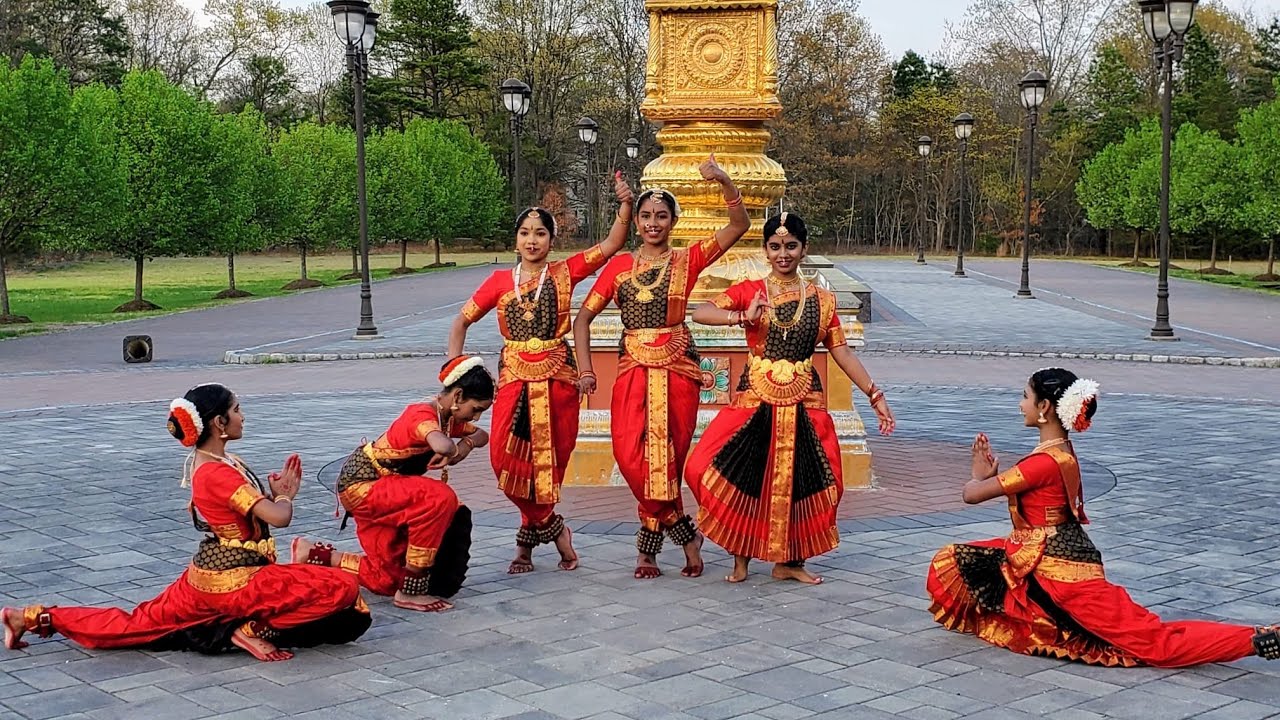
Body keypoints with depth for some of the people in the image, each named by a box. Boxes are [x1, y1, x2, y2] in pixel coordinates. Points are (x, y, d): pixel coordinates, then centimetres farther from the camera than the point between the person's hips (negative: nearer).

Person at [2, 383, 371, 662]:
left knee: (136, 623, 23)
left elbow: (254, 510, 14)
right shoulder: (219, 473, -22)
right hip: (236, 580, -9)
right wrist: (284, 495, -4)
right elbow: (278, 517, -25)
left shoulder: (205, 462, 8)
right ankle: (256, 629, -13)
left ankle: (37, 618, 21)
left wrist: (274, 491, -1)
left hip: (208, 577, 10)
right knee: (344, 588, -16)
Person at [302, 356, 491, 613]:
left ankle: (314, 555, 24)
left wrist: (467, 444, -7)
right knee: (440, 498, -30)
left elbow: (481, 435, 17)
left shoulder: (448, 419, 2)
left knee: (387, 579, 9)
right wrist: (455, 450, -22)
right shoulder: (424, 415, -25)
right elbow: (444, 447, -46)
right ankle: (411, 592, -21)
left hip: (381, 488, 9)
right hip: (360, 485, -9)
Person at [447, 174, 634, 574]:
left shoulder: (564, 273, 3)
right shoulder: (500, 281, 7)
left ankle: (528, 539, 22)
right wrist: (453, 366, 0)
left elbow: (613, 244, -3)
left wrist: (626, 204, -16)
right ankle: (553, 528, 14)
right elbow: (462, 321, 13)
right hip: (514, 379, 1)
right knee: (507, 461, -7)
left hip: (557, 379, -1)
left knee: (549, 463, 3)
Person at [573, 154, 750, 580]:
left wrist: (724, 182, -20)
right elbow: (584, 317, 9)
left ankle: (650, 545, 16)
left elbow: (739, 226, -6)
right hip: (633, 368, 2)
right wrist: (585, 370, -3)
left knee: (668, 457, 0)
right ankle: (685, 533, 5)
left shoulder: (687, 260, 4)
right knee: (630, 454, -11)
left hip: (677, 368, -1)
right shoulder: (619, 266, 9)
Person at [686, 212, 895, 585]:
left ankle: (789, 561, 20)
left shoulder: (821, 299, 7)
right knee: (741, 476, -9)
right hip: (755, 400, -1)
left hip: (804, 404, 2)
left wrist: (874, 394, 1)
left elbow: (841, 352, 7)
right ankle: (741, 555, 12)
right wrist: (743, 316, -28)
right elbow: (700, 313, -12)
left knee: (799, 480, 2)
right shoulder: (749, 291, 2)